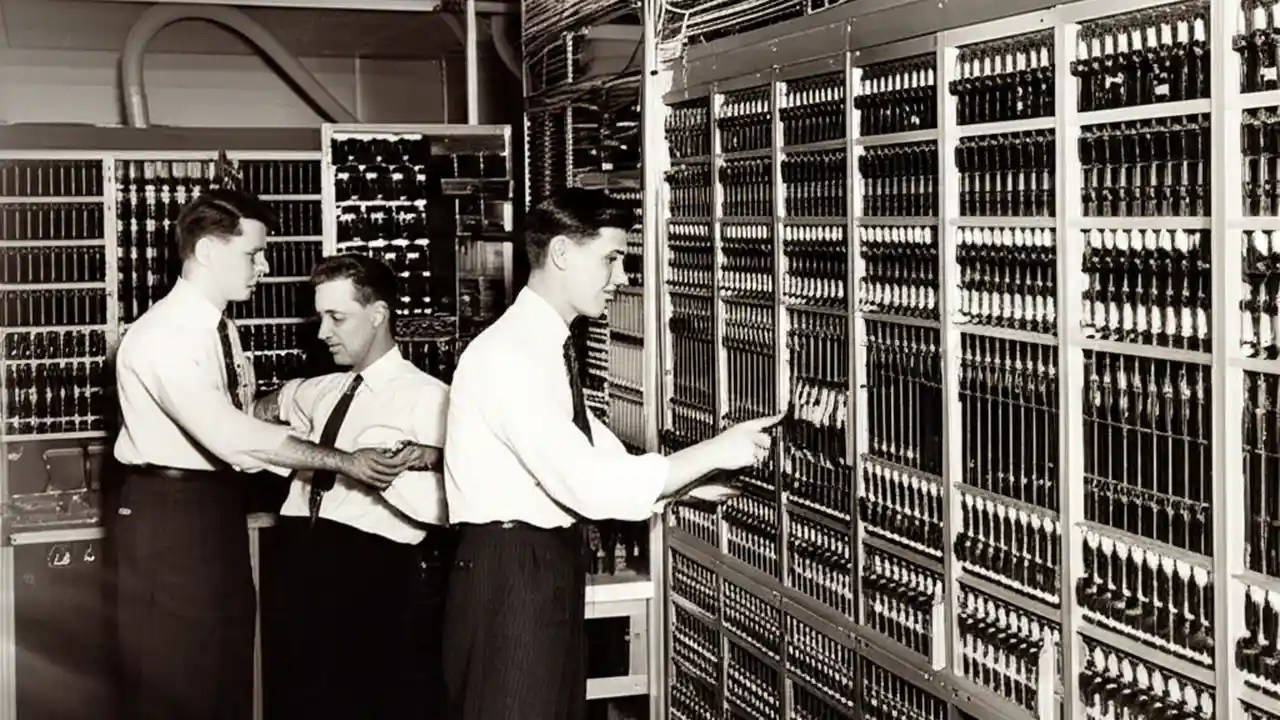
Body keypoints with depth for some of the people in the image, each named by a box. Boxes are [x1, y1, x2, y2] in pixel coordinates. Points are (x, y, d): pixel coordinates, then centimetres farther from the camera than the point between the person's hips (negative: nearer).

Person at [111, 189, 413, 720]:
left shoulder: (219, 328, 10)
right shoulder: (162, 336, -19)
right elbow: (230, 437, -27)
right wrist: (344, 463, -24)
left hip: (220, 507, 9)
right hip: (168, 514, -9)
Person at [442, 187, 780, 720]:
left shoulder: (546, 347, 12)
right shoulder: (509, 355, -20)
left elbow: (599, 457, 15)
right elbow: (589, 486, -27)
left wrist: (694, 483, 4)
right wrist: (713, 452, -20)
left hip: (550, 566, 10)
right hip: (511, 575, -10)